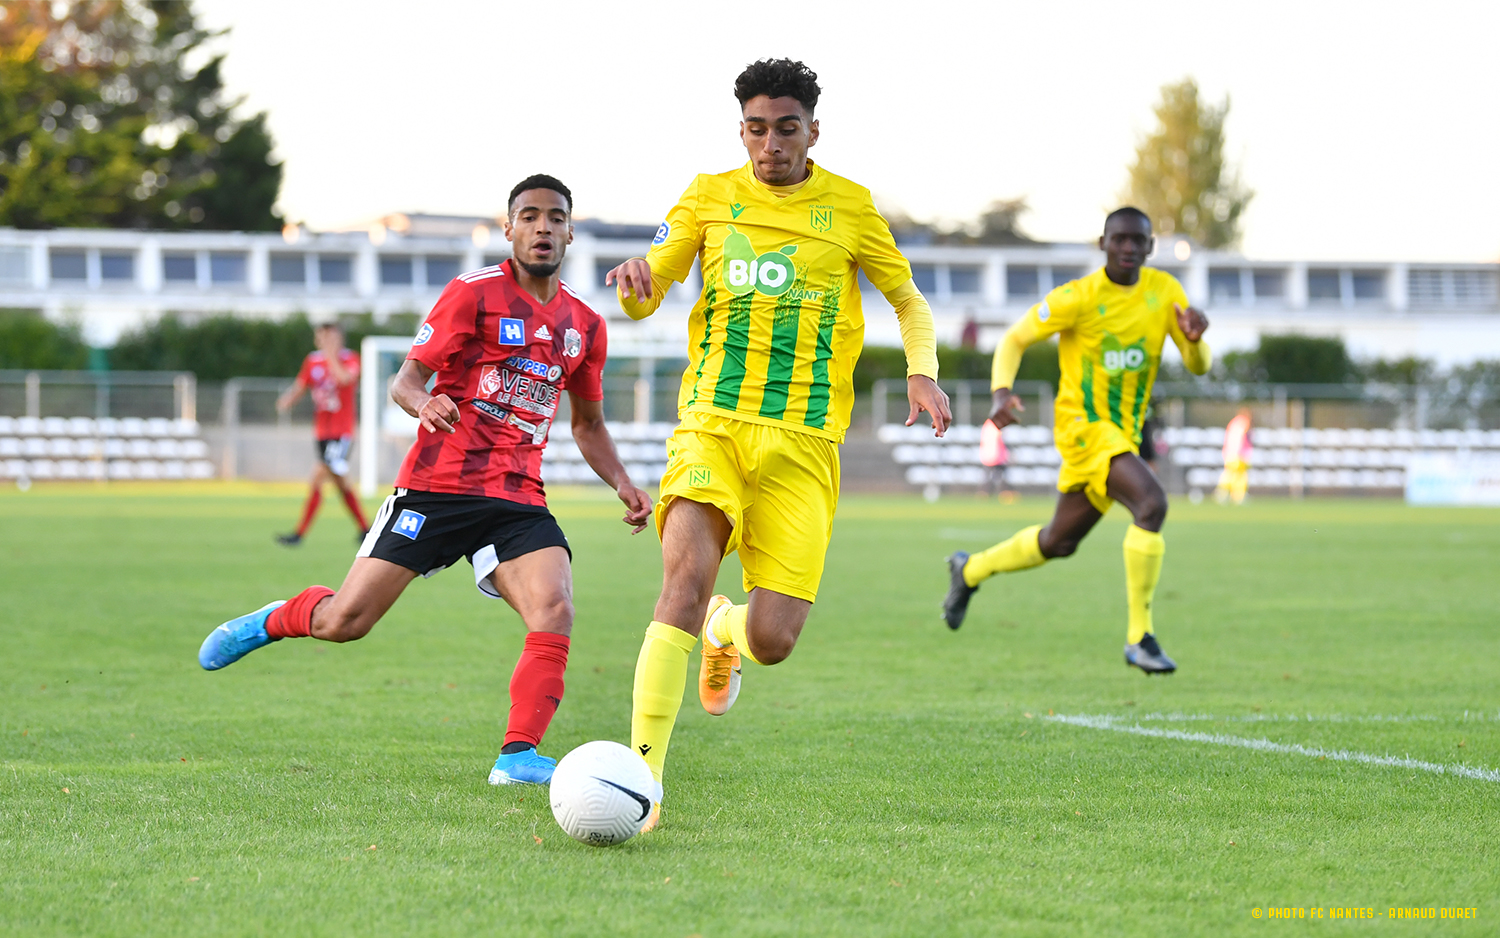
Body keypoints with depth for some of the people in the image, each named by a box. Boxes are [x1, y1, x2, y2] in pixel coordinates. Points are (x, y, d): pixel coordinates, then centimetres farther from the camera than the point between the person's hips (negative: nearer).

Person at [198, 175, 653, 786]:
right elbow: (406, 378, -5)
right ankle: (273, 621, 29)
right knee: (344, 621, -4)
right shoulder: (475, 293, -3)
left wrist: (622, 484, 9)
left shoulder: (584, 325, 12)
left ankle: (518, 755, -20)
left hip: (519, 499, 4)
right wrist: (423, 403, -28)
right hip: (438, 484, -3)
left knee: (554, 612, -24)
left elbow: (588, 424, 25)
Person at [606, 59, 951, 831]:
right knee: (688, 571, -28)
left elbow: (908, 299, 18)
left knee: (772, 642, -9)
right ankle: (644, 769, -28)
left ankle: (726, 631, 32)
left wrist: (922, 371, -2)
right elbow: (643, 302, 8)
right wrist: (634, 280, -17)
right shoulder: (710, 197, 8)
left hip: (802, 441, 0)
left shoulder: (848, 207, 7)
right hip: (711, 421, 0)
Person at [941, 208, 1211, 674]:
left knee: (1058, 543, 20)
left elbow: (1198, 365, 0)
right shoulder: (1077, 298, -13)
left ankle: (970, 570, 45)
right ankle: (1140, 636, -24)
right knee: (1152, 503, -29)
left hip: (1125, 434, 7)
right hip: (1083, 425, -7)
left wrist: (1194, 338, -24)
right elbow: (1014, 339, -4)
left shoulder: (1164, 290, 1)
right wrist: (1001, 392, -23)